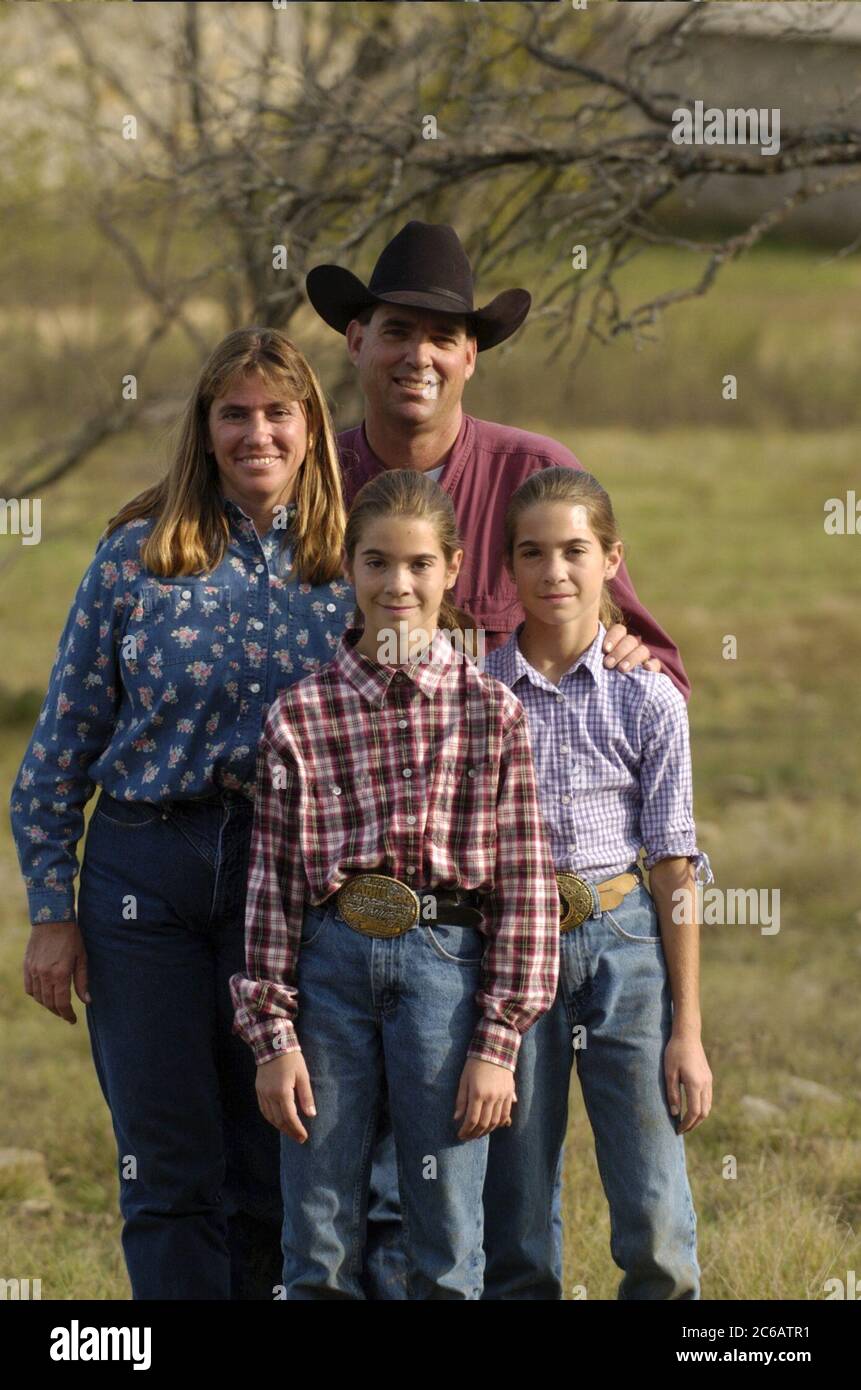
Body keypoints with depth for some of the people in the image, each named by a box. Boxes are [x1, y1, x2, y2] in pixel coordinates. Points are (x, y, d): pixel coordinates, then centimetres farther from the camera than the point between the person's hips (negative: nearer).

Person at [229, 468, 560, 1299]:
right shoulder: (301, 714, 4)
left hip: (446, 959, -1)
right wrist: (272, 1036, 0)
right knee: (318, 1253, 5)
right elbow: (272, 885, 5)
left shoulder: (489, 712, 2)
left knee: (447, 1253, 4)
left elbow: (524, 886, 0)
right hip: (331, 958, 1)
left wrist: (498, 1041, -5)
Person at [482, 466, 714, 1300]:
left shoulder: (647, 700, 1)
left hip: (622, 947, -1)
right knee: (514, 1237, 4)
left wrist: (688, 1030, 0)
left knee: (657, 1230, -7)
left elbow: (674, 867, 2)